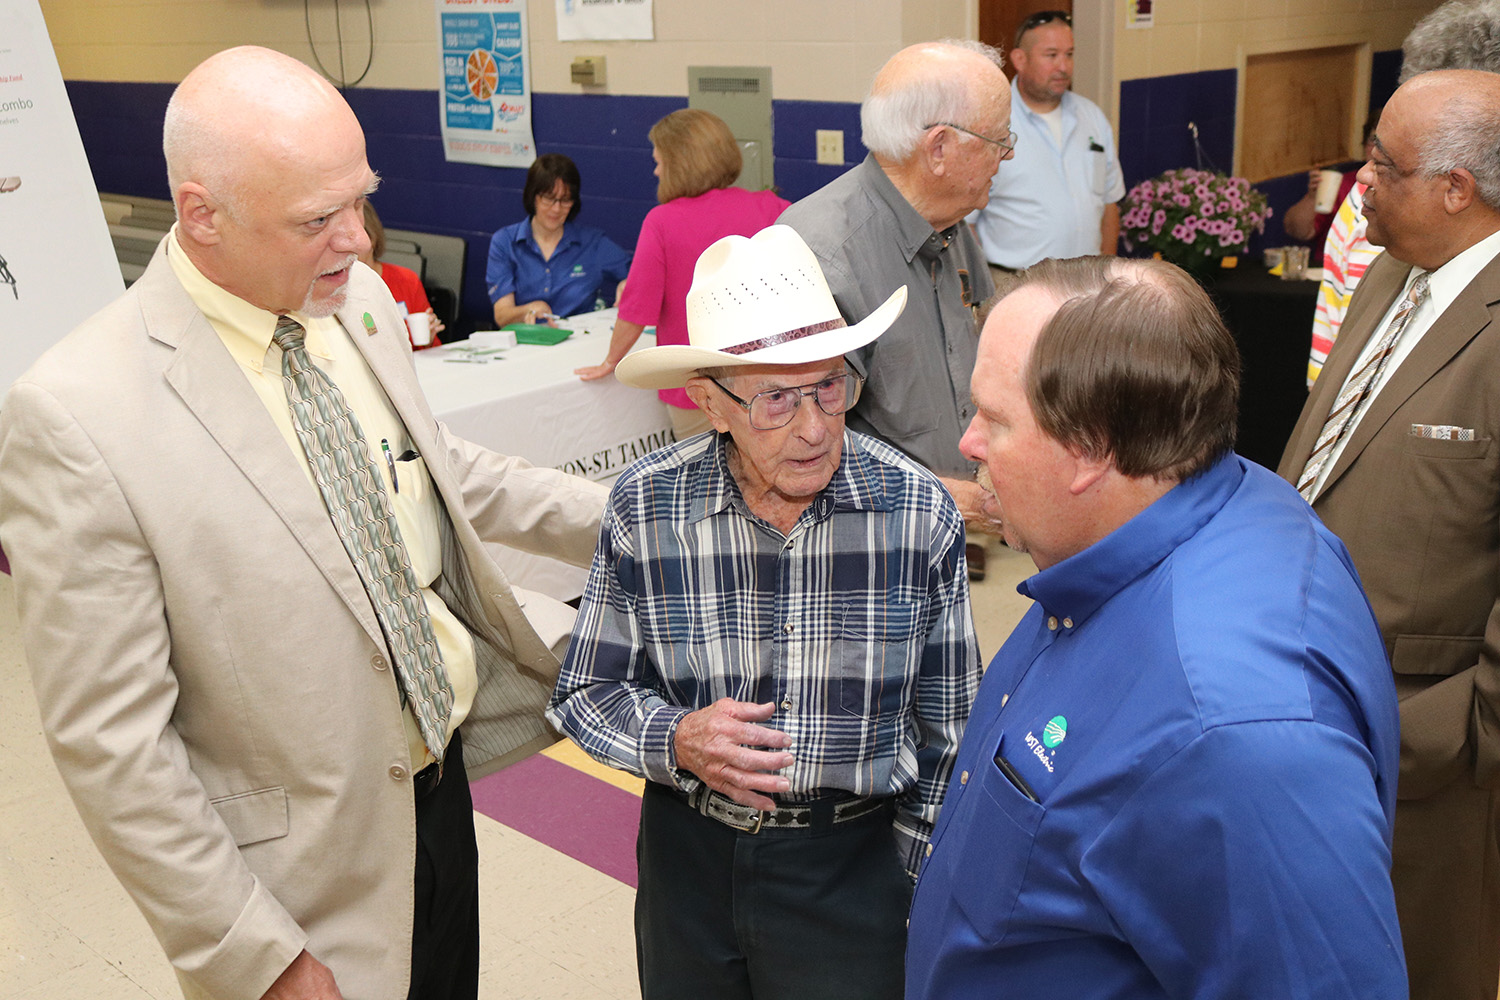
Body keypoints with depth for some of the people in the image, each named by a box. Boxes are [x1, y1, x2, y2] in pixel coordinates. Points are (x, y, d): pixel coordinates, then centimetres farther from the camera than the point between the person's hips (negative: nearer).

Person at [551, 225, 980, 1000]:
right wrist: (676, 739, -22)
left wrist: (917, 904, 2)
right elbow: (585, 694, -2)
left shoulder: (920, 511, -14)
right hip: (688, 850, 2)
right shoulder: (645, 507, -14)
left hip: (854, 857, -1)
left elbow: (945, 736, -3)